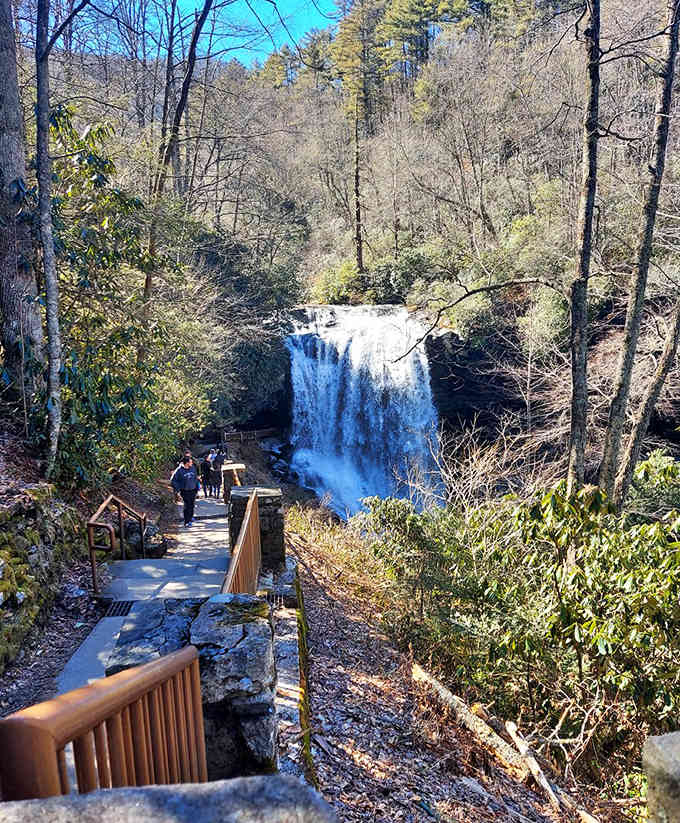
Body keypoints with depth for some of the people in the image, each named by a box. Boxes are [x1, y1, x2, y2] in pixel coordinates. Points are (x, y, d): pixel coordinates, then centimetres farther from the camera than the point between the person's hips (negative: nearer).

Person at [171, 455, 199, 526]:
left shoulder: (193, 468, 0)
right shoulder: (179, 470, -14)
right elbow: (174, 480, -5)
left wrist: (197, 487, 13)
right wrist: (177, 489, -11)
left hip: (193, 490, 5)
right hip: (185, 491, -5)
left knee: (192, 505, 17)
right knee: (187, 506, -5)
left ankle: (190, 517, 39)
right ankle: (187, 521, 5)